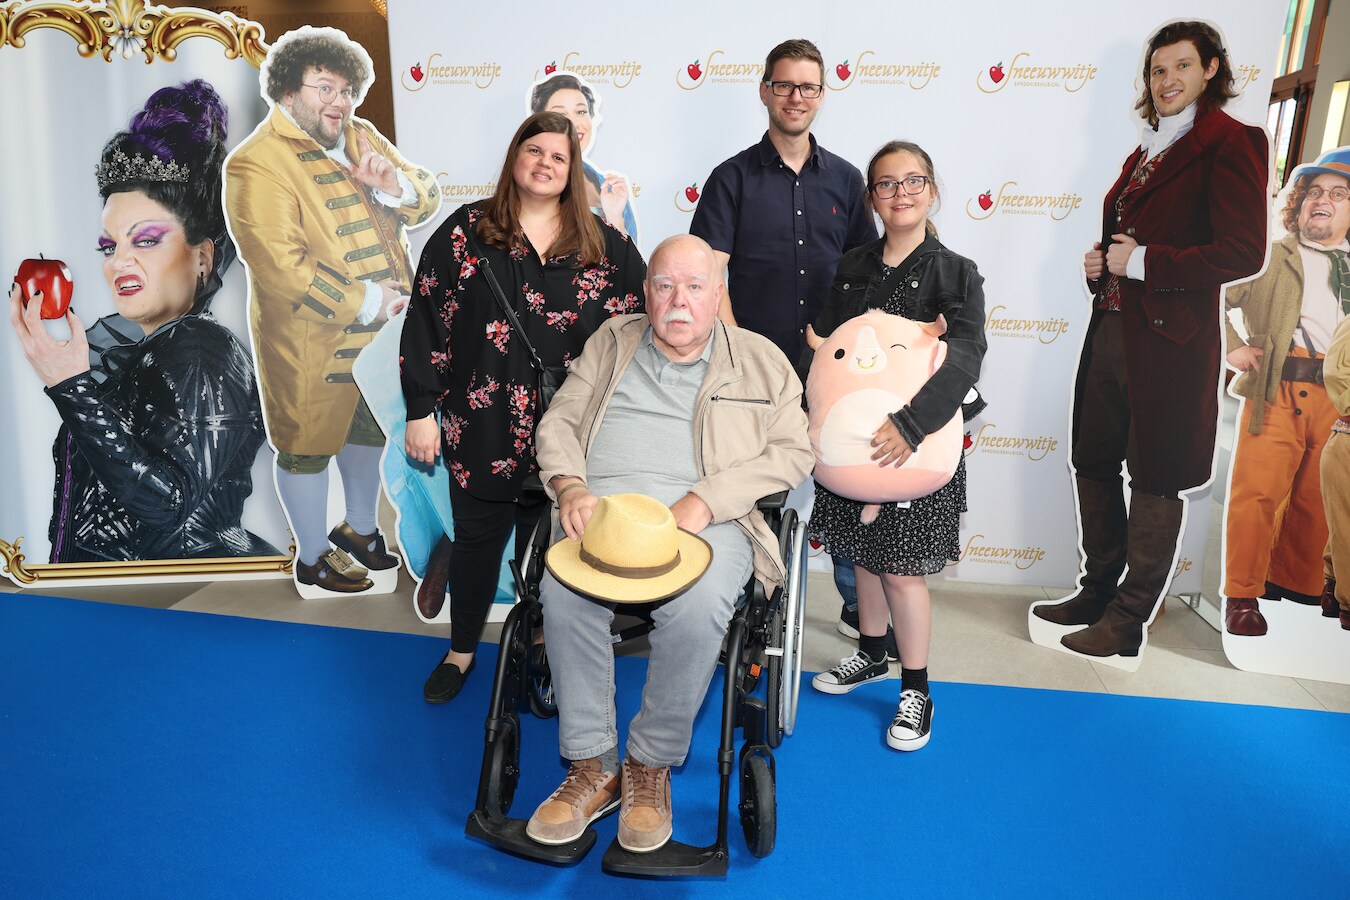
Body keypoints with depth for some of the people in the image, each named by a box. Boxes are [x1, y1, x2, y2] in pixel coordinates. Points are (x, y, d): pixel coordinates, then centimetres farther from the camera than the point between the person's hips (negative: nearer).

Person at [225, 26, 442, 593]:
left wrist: (395, 186, -19)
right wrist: (364, 303, -23)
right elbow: (280, 266, -25)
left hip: (383, 331, 8)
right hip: (311, 343, -7)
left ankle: (359, 529, 47)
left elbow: (426, 199, 4)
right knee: (308, 446, 10)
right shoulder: (257, 163, -18)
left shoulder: (361, 137, 6)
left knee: (370, 431, 23)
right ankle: (313, 557, 31)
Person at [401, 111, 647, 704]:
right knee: (477, 538, 12)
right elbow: (425, 323, -2)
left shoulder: (602, 245, 4)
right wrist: (421, 411, -5)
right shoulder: (466, 232, 0)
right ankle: (461, 651, 33)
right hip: (482, 427, -1)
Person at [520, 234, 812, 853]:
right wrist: (572, 488, -7)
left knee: (698, 606, -34)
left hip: (707, 517, -1)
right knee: (563, 592, -30)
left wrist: (703, 501, -11)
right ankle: (593, 769, -13)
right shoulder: (612, 342, 21)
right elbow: (558, 422, 16)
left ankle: (652, 766, -10)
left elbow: (792, 452, 4)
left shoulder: (760, 361, 15)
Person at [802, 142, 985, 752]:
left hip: (918, 443, -4)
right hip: (854, 439, 4)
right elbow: (823, 341, 11)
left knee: (902, 568, 1)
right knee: (865, 554, 17)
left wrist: (910, 423, -33)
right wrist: (818, 350, -13)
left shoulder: (955, 274, -7)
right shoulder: (851, 268, 7)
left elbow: (964, 359, -20)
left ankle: (916, 690, 20)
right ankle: (872, 655, 39)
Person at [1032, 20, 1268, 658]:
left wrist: (1140, 263, -16)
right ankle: (1097, 593, 29)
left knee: (1155, 484, 2)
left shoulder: (1233, 143, -8)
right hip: (1111, 331, 8)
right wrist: (1101, 262, 6)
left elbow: (1243, 252, -16)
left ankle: (1126, 623, 12)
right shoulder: (1147, 148, 18)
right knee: (1093, 465, 14)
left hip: (1168, 341, -8)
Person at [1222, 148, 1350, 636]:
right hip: (1279, 391, -3)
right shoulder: (1268, 257, 12)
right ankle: (1242, 597, -3)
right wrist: (1232, 349, -3)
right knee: (1257, 492, -10)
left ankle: (1297, 585, 21)